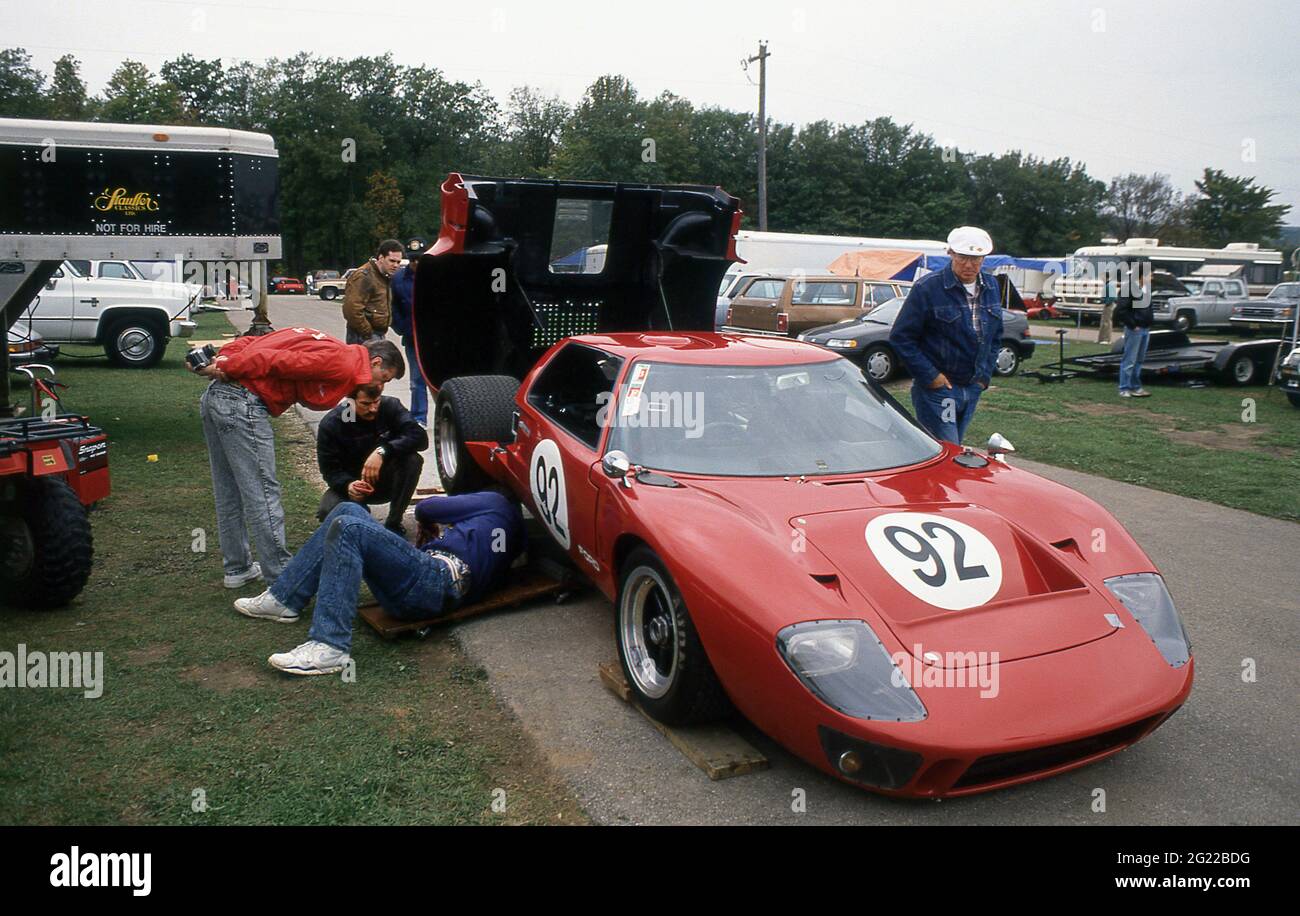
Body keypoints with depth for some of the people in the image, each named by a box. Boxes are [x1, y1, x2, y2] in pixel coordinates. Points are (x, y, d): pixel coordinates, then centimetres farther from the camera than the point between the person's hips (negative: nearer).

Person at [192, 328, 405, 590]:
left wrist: (224, 360, 1)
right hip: (243, 405, -10)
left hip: (214, 396, 10)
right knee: (263, 495, -3)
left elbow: (248, 342, 16)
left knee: (229, 494, 17)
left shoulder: (328, 346, 20)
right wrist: (228, 368, -13)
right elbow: (280, 362, -19)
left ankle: (237, 569, 28)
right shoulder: (342, 363, -9)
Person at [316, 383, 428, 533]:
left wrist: (383, 451, -41)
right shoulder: (331, 424, -17)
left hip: (386, 482, 1)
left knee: (413, 459, -29)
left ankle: (394, 524, -13)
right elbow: (330, 469, -15)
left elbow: (420, 437, -28)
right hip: (350, 483, -1)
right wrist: (347, 484, -37)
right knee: (328, 510, -30)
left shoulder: (390, 406, -16)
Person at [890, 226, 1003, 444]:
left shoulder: (990, 286, 6)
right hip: (936, 389, -7)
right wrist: (930, 376, -15)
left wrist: (985, 375, 9)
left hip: (973, 389, 7)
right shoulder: (927, 288, -14)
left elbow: (995, 336, 19)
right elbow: (900, 337, -13)